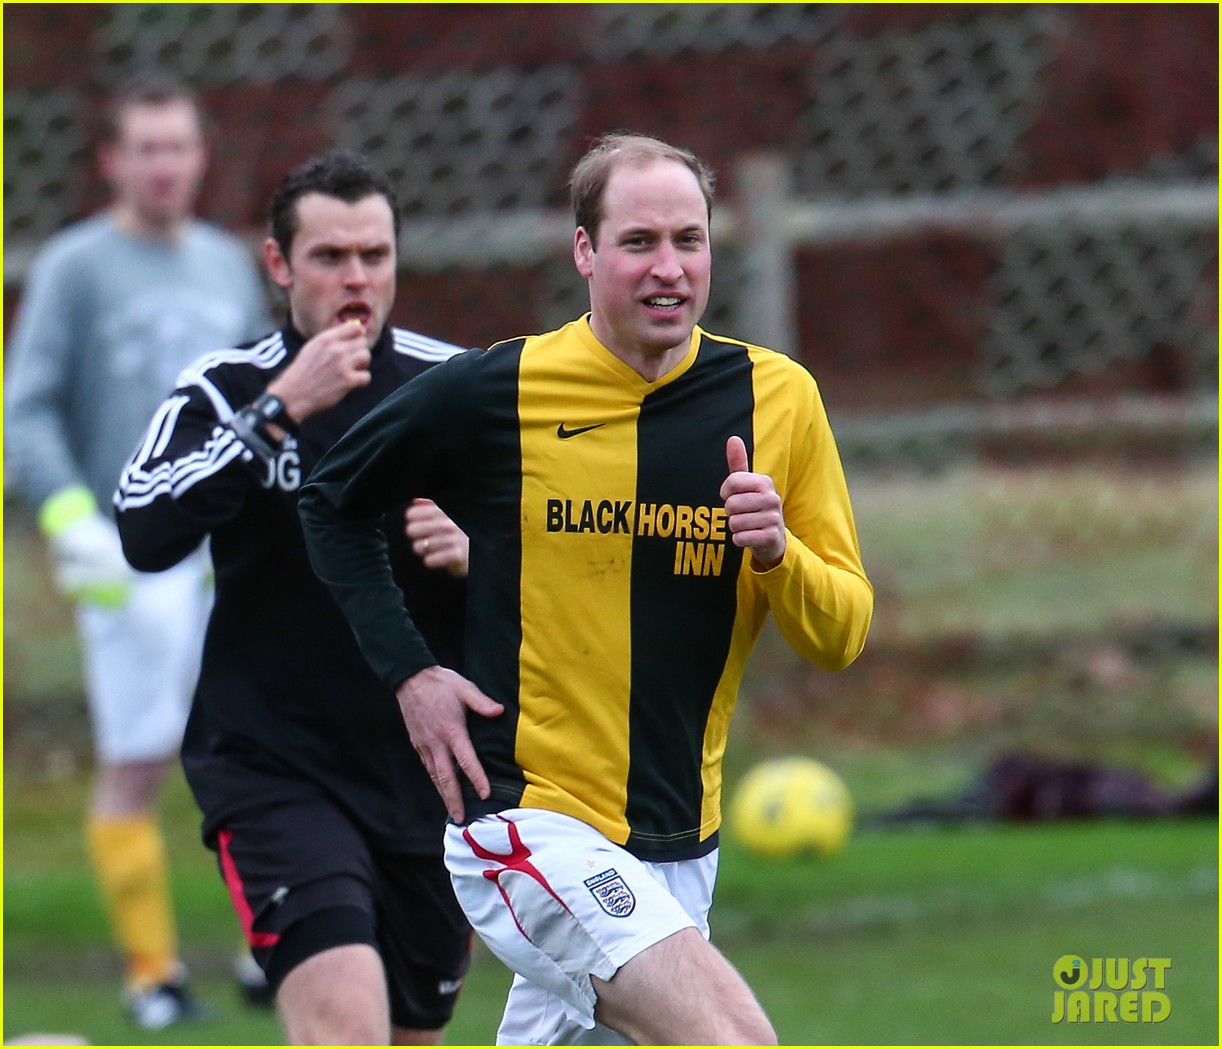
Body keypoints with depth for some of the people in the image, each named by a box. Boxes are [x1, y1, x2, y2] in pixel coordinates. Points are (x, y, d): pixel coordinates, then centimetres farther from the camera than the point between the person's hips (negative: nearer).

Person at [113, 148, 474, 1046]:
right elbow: (146, 536, -20)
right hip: (273, 770, -4)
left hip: (426, 775, 4)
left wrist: (471, 559, -12)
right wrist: (278, 413, -24)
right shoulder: (227, 390, -3)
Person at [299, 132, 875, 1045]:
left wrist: (778, 552, -16)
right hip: (530, 823, -5)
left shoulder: (778, 398, 2)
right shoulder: (493, 394, -6)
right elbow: (333, 501, 10)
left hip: (679, 848, 5)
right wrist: (410, 671, -2)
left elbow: (841, 634, 5)